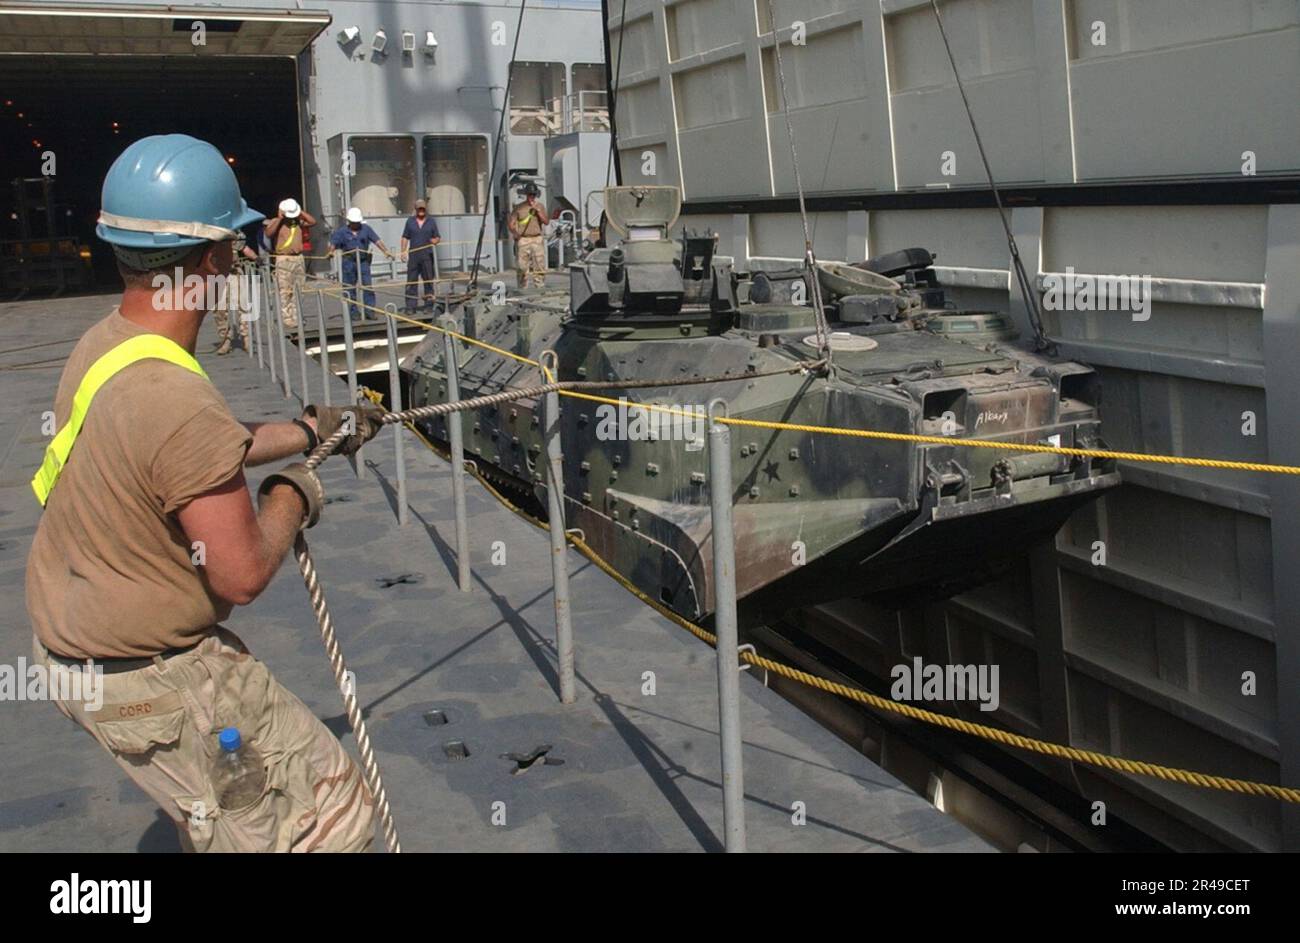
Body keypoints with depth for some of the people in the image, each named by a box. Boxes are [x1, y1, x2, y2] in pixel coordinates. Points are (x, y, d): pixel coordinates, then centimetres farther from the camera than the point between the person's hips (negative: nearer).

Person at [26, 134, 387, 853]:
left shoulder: (99, 344, -3)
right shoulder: (176, 401, -33)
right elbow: (243, 576, -26)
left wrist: (308, 430, 23)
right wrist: (293, 494, -8)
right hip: (147, 679, -10)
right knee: (329, 812, 0)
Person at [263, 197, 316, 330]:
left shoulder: (298, 221, 11)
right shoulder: (275, 222, -2)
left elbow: (313, 222, 1)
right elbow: (269, 234, -20)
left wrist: (301, 212, -1)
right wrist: (279, 219, -17)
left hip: (299, 258, 5)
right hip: (284, 260, -5)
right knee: (285, 293, -7)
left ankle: (297, 318, 16)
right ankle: (287, 320, -6)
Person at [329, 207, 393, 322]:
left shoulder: (366, 228, 4)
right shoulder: (342, 231, 0)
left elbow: (377, 240, -3)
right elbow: (333, 243, -9)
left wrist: (386, 251, -14)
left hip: (363, 261, 1)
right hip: (349, 262, -1)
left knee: (368, 286, -4)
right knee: (350, 289, 4)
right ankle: (353, 312, 12)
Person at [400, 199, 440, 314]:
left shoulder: (431, 221, 9)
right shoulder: (410, 221, 10)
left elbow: (438, 237, 10)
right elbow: (405, 237, 10)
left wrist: (435, 240, -14)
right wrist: (403, 251, 0)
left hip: (427, 255, 0)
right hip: (413, 255, 0)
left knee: (429, 280, 4)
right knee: (411, 281, -1)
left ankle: (429, 305, 11)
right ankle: (410, 307, 2)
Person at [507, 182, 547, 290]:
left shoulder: (540, 206, 12)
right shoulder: (518, 207, 7)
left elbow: (546, 222, 0)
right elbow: (511, 224, 3)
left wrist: (537, 210, -9)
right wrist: (515, 233, -17)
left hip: (537, 239, 1)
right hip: (522, 240, -1)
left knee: (540, 266, -4)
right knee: (521, 266, -3)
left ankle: (540, 288, -1)